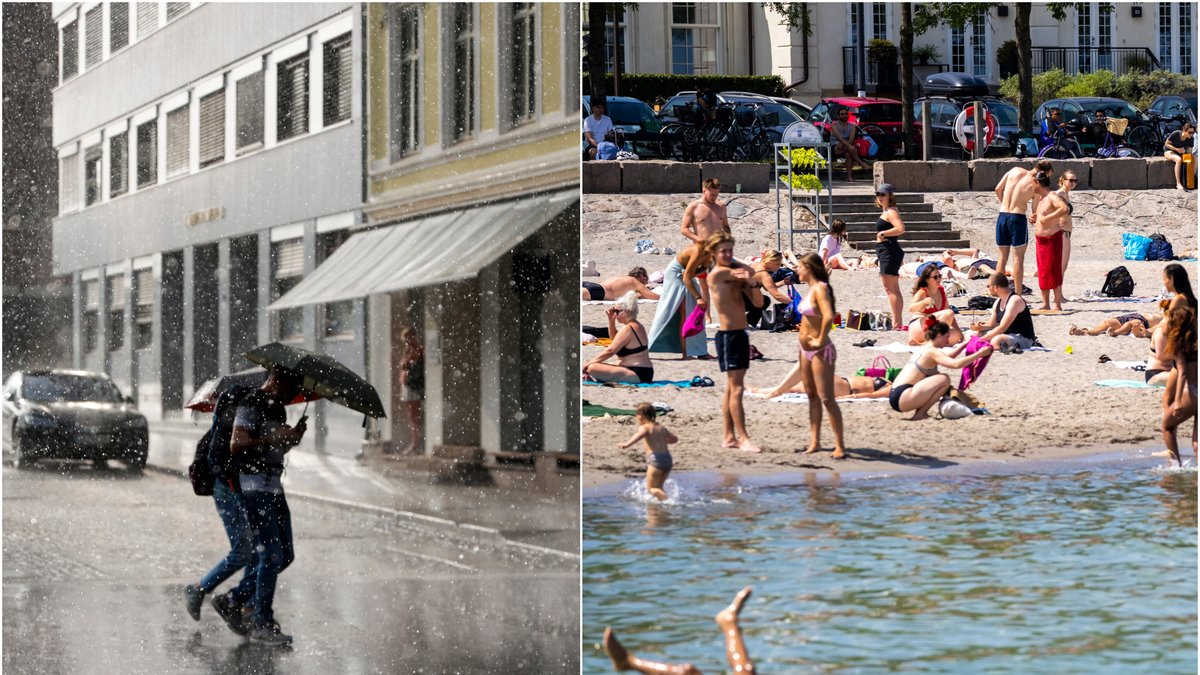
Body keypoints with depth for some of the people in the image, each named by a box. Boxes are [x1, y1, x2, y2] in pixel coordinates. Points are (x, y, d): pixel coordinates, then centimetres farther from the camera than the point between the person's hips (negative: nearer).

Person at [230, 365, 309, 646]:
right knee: (272, 555, -12)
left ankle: (233, 601, 22)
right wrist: (274, 437, -22)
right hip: (254, 488, -9)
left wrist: (293, 437, 4)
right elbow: (236, 445, -20)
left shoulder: (278, 408, 17)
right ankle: (262, 625, -6)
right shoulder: (251, 405, -11)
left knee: (286, 555, 10)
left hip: (274, 486, 9)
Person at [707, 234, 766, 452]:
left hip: (740, 334, 8)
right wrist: (732, 263, 5)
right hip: (728, 335, -8)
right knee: (736, 388, -10)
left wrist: (753, 284, -8)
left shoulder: (736, 274, 13)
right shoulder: (717, 274, -11)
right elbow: (750, 271, -10)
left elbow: (758, 303, 7)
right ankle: (743, 438, -10)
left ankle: (730, 437, 16)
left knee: (732, 388, 12)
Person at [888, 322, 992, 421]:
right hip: (902, 397, -10)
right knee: (944, 380, -14)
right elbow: (956, 364, -24)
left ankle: (920, 412, 8)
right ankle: (920, 414, -9)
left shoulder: (925, 350, 21)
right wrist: (979, 354, -16)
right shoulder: (932, 352, -9)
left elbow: (948, 358, 38)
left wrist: (965, 344, 33)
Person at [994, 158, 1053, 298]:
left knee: (1003, 257, 13)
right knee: (1018, 258, 1)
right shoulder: (1036, 186, -7)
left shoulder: (1015, 170, 5)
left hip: (1002, 215, 5)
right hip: (1018, 217, -5)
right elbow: (1036, 212, -2)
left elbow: (998, 189, 12)